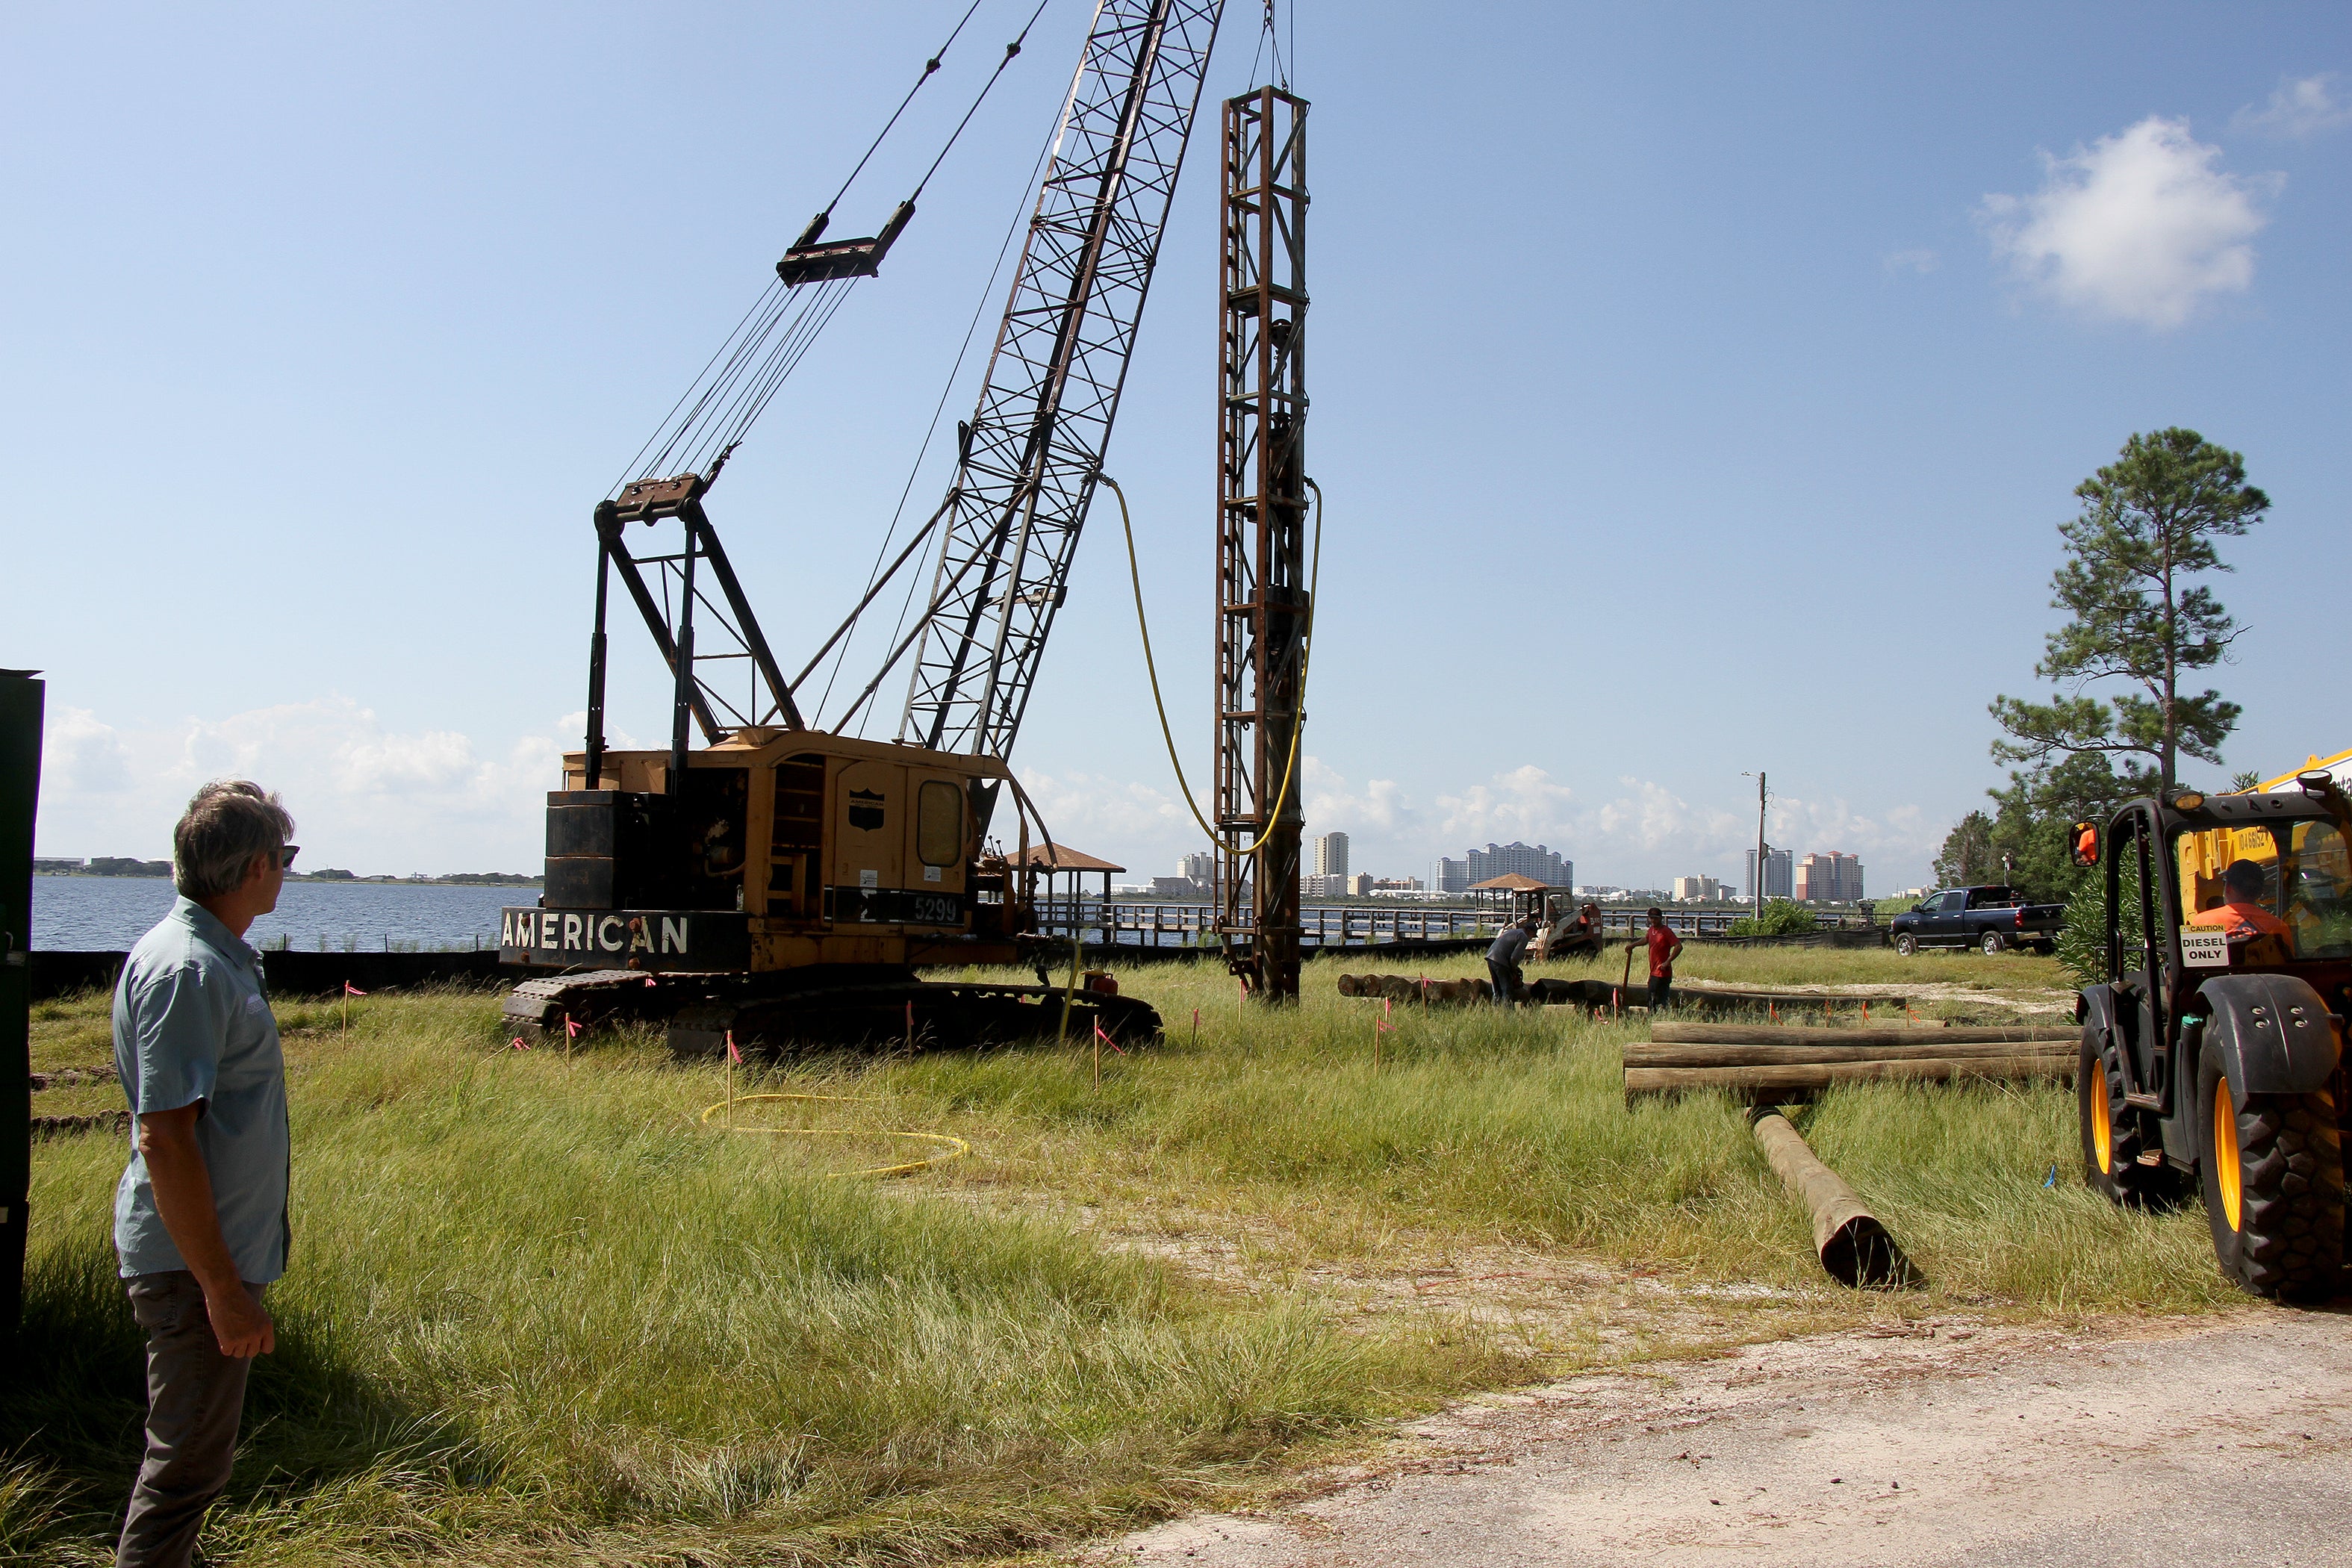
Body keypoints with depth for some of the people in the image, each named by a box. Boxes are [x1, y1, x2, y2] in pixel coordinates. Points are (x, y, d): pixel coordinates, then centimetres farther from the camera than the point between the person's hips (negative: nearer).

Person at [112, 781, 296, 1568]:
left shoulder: (218, 957, 10)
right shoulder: (187, 971, -22)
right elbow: (163, 1139, -26)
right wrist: (223, 1287, -24)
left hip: (219, 1247, 10)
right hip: (195, 1263, -10)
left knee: (190, 1449, 21)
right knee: (187, 1460, 1)